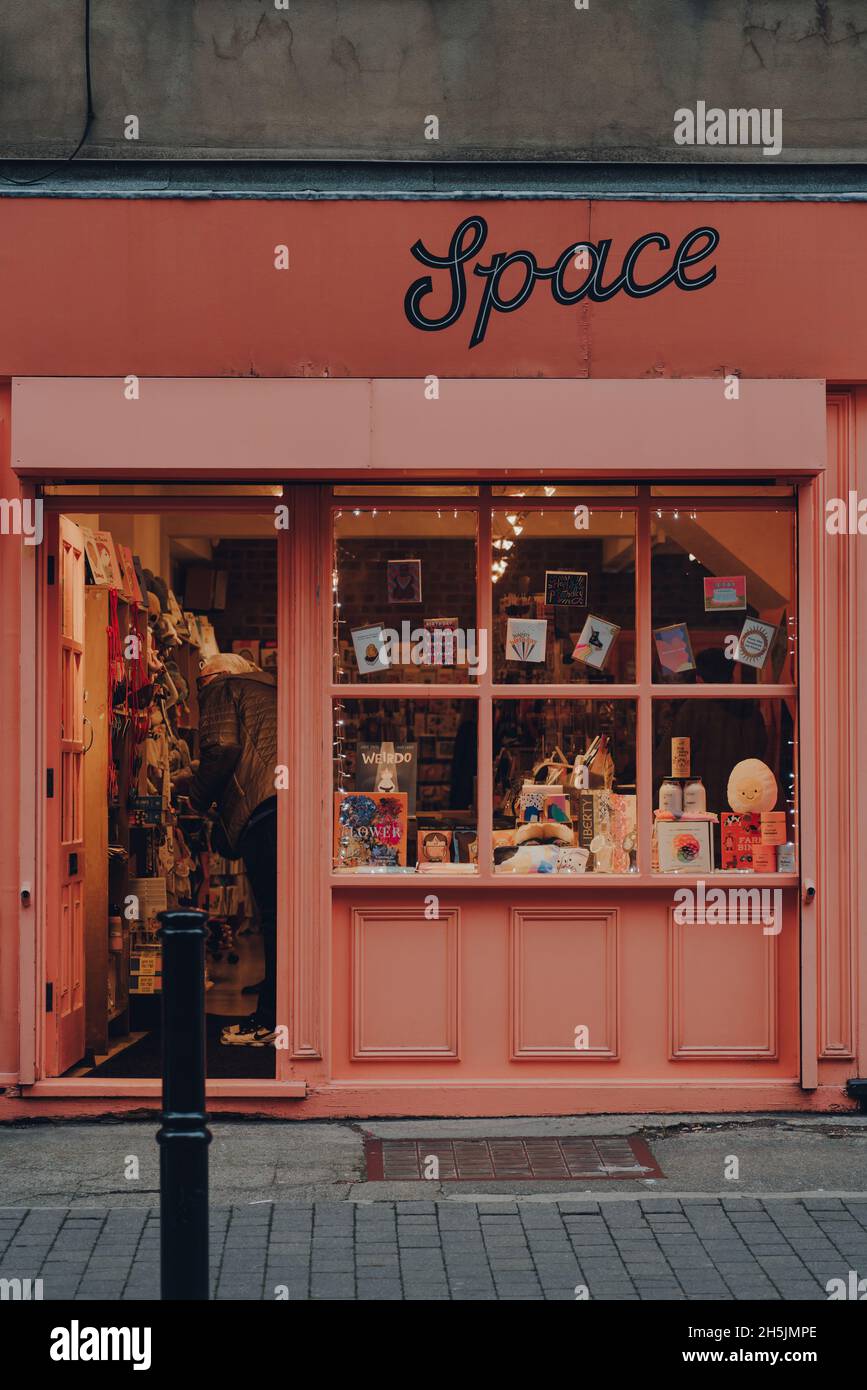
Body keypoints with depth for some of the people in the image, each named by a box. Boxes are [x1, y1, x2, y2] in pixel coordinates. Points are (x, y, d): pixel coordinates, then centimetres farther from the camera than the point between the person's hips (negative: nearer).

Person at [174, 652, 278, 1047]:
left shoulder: (221, 688, 11)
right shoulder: (269, 690, 33)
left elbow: (222, 747, -6)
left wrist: (198, 792, 10)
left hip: (266, 810, -8)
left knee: (274, 914, -8)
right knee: (281, 914, 10)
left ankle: (271, 1019, -6)